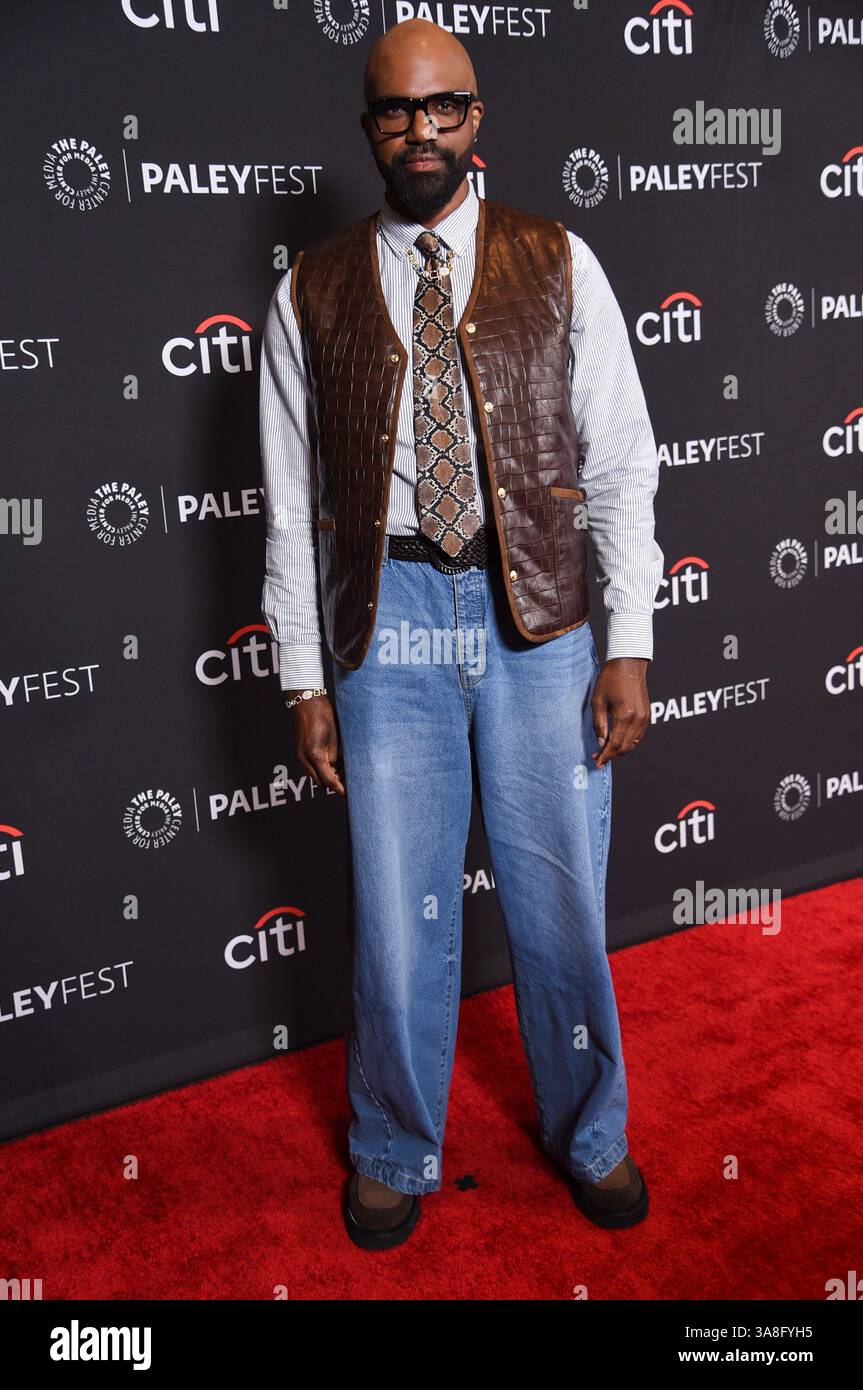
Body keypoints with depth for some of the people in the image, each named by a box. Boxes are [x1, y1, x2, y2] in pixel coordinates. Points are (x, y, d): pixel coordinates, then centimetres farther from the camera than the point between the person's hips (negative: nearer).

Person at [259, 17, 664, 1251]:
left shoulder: (557, 266, 5)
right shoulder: (311, 294, 6)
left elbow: (621, 463, 2)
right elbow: (291, 504, 5)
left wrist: (629, 647, -5)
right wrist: (305, 681, 2)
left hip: (539, 616, 0)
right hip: (388, 619, 0)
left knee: (563, 904, 9)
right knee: (398, 915, 7)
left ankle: (589, 1136, 36)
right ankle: (397, 1153, 34)